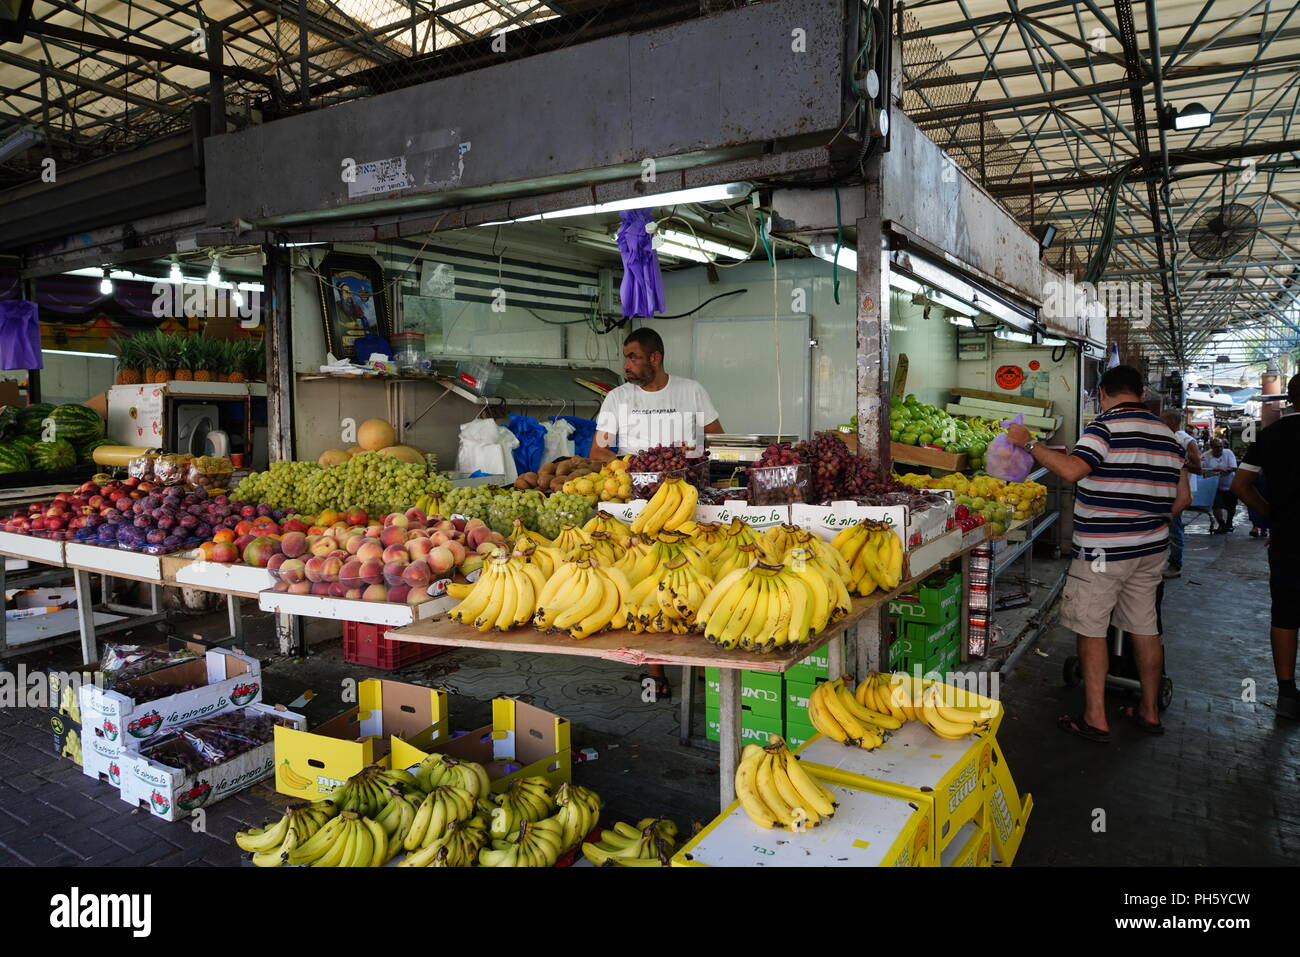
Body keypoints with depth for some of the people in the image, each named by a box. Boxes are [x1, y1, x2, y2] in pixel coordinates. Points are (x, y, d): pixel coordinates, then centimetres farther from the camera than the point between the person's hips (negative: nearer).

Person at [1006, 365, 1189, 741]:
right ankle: (1149, 711, 27)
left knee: (1092, 629, 2)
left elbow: (1072, 470, -28)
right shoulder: (1167, 434, 11)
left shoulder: (1106, 425, -13)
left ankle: (1095, 718, 6)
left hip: (1103, 550, -7)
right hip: (1150, 548, 8)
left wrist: (1029, 444, -18)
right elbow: (1182, 498, 14)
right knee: (1145, 629, 15)